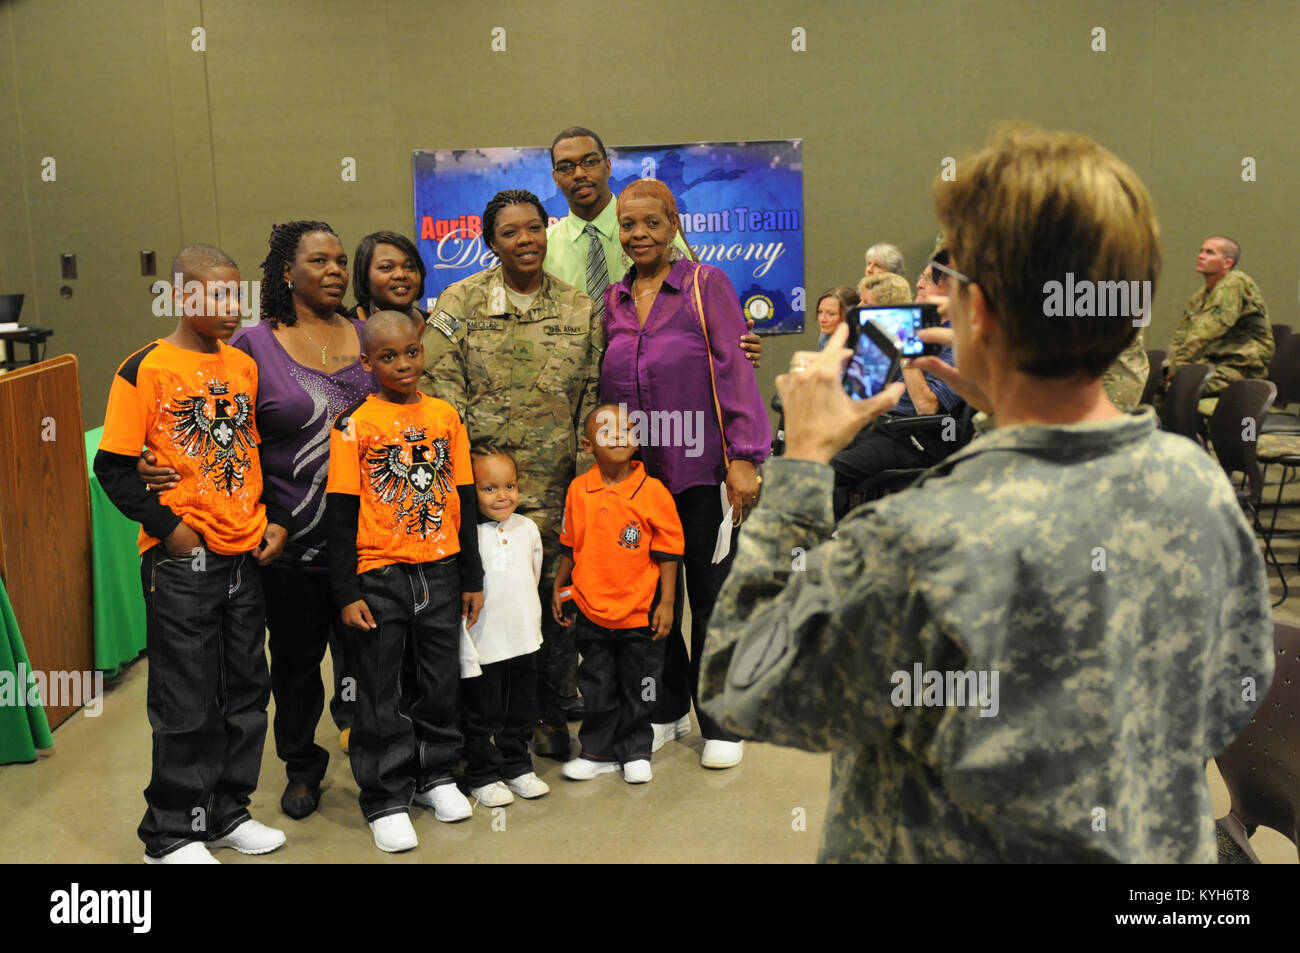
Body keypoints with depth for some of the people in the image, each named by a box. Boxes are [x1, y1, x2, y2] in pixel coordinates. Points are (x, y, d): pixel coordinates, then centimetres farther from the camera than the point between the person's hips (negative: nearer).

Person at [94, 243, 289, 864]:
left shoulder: (244, 367, 8)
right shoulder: (144, 371, -9)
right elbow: (114, 468, -9)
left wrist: (275, 520, 4)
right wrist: (168, 526, -14)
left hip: (246, 557, 6)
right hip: (182, 563, -5)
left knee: (246, 691, 13)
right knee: (187, 703, 3)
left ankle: (229, 812, 30)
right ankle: (171, 834, 20)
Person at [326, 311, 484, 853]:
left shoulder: (446, 416, 4)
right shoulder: (354, 425, -6)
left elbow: (464, 500, 9)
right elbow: (341, 514, -5)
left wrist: (471, 578, 9)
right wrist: (346, 594, -9)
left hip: (441, 571, 3)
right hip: (379, 576, -3)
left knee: (440, 680, 14)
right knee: (380, 692, 6)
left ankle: (435, 777, 32)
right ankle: (385, 800, 18)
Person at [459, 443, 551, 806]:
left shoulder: (528, 528, 4)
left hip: (524, 639, 6)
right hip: (483, 642, -5)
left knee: (521, 713, 17)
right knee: (483, 717, 7)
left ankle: (517, 767, 33)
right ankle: (483, 776, 22)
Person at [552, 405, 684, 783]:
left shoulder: (653, 492, -11)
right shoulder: (578, 490, -3)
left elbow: (667, 553, -6)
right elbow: (569, 547, 10)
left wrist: (666, 603, -7)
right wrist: (559, 588, 14)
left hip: (640, 611, -2)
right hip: (591, 608, 2)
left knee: (638, 687, 12)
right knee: (597, 687, 14)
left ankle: (635, 752, 30)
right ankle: (599, 752, 30)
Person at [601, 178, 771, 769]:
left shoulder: (706, 285, -2)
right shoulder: (612, 301, 11)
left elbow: (734, 369, -7)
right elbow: (607, 389, 15)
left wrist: (744, 458, -13)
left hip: (701, 469, -4)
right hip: (636, 472, 4)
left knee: (711, 596, 5)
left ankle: (721, 724, 18)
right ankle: (665, 711, 28)